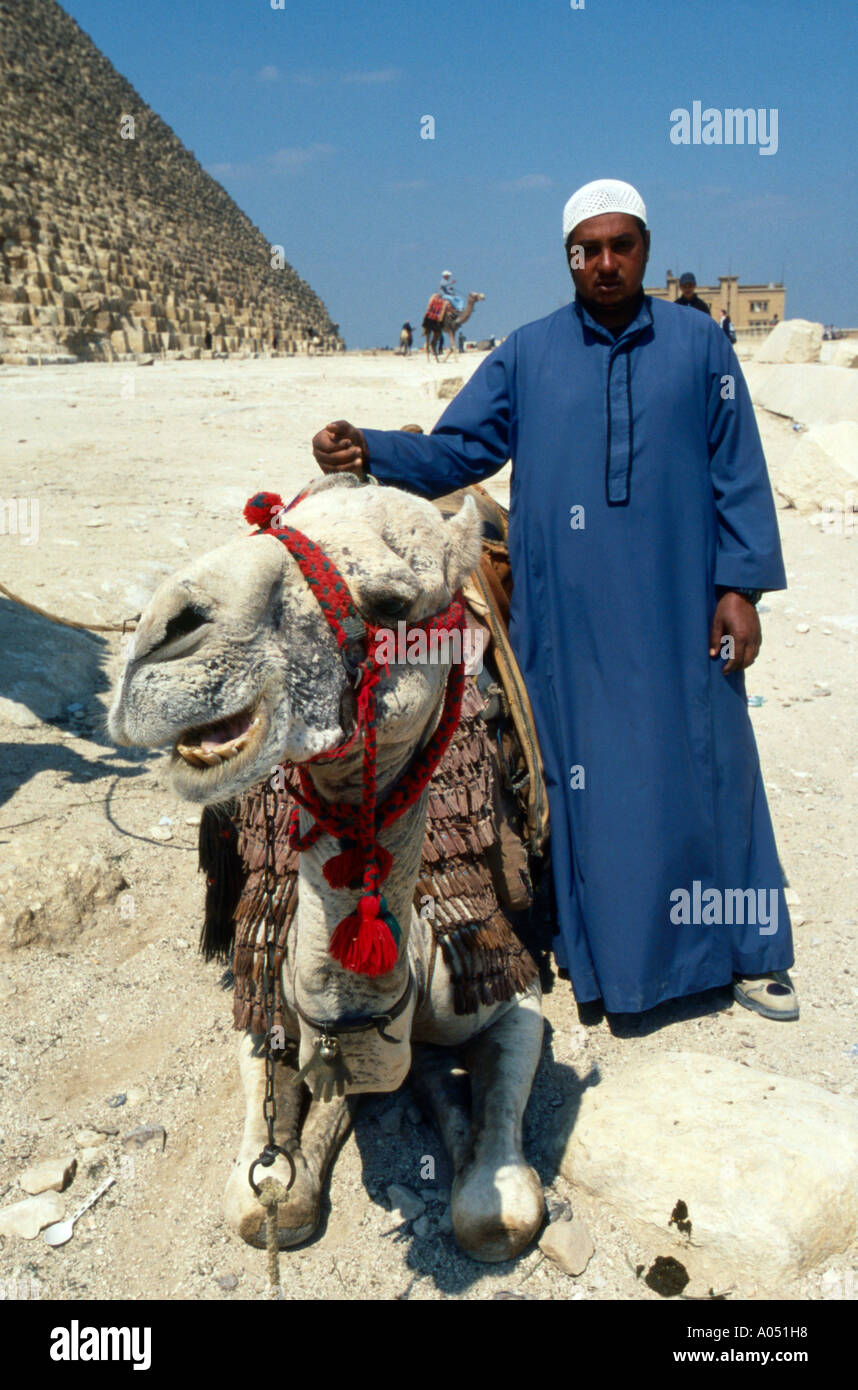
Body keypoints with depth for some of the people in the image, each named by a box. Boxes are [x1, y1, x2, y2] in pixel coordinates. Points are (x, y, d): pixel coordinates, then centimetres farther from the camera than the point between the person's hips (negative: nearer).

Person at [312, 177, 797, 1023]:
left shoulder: (698, 344, 6)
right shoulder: (527, 354, 8)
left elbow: (738, 475, 4)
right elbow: (455, 450, 5)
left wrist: (740, 587, -3)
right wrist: (369, 452, -11)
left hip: (679, 616, 0)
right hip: (565, 620, 1)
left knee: (704, 773, 5)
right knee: (577, 779, 6)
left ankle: (744, 951, 22)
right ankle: (587, 947, 23)